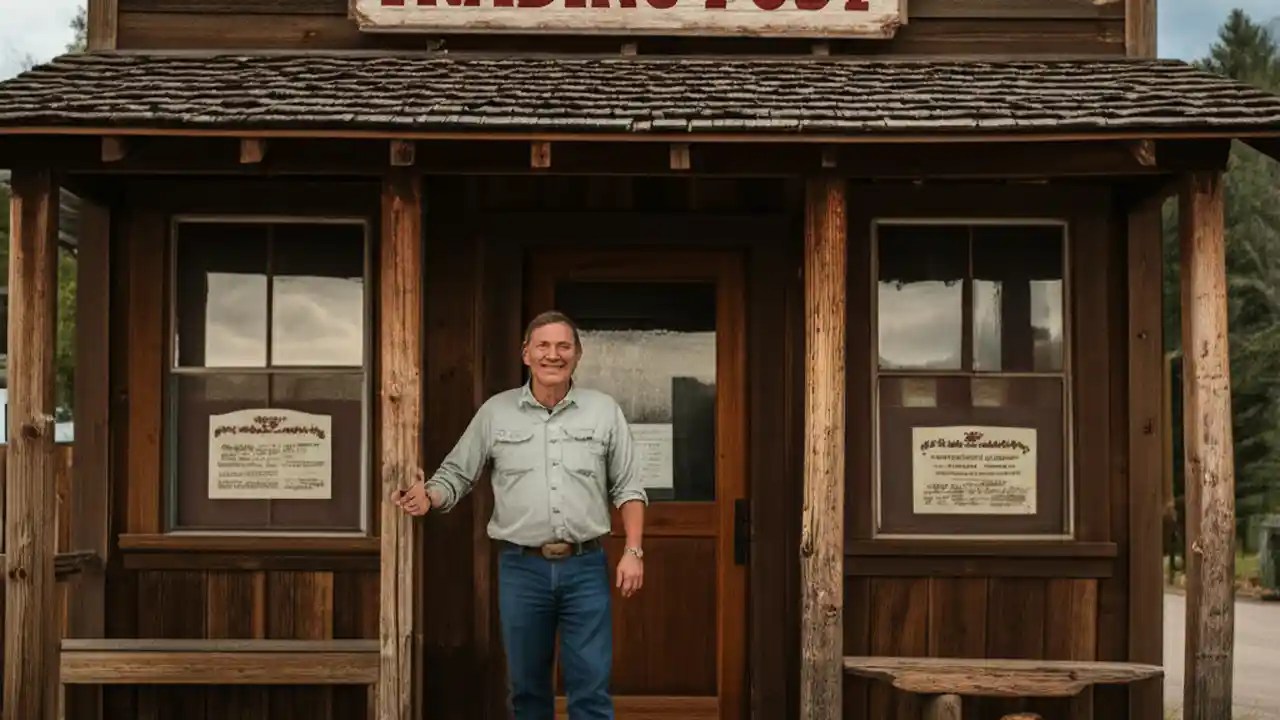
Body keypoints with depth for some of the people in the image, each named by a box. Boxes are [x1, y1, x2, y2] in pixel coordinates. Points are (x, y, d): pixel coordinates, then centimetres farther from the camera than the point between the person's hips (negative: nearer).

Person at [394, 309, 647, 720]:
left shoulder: (604, 412, 4)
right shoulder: (495, 413, 3)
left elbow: (627, 488, 7)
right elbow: (456, 474, 7)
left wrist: (633, 551, -3)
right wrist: (429, 498, -14)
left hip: (585, 567, 0)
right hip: (521, 568, 1)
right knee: (527, 686, 10)